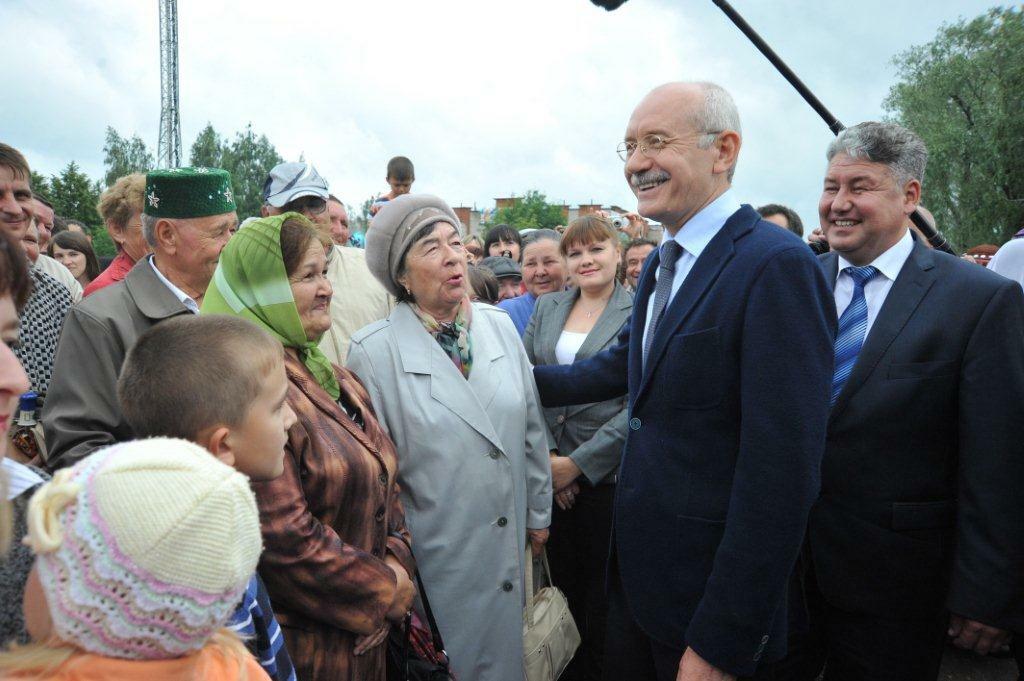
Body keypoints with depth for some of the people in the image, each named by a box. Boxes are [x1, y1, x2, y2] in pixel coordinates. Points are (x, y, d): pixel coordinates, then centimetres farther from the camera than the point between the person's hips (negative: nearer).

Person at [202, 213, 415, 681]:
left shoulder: (332, 378, 6)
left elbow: (383, 481, 11)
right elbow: (282, 535, -25)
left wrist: (397, 566, -5)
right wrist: (386, 591, -13)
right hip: (303, 643, -7)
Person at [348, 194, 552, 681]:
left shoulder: (500, 326, -1)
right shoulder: (374, 352, -15)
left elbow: (531, 428, 7)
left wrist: (538, 512, 12)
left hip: (509, 549, 4)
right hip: (438, 560, -4)